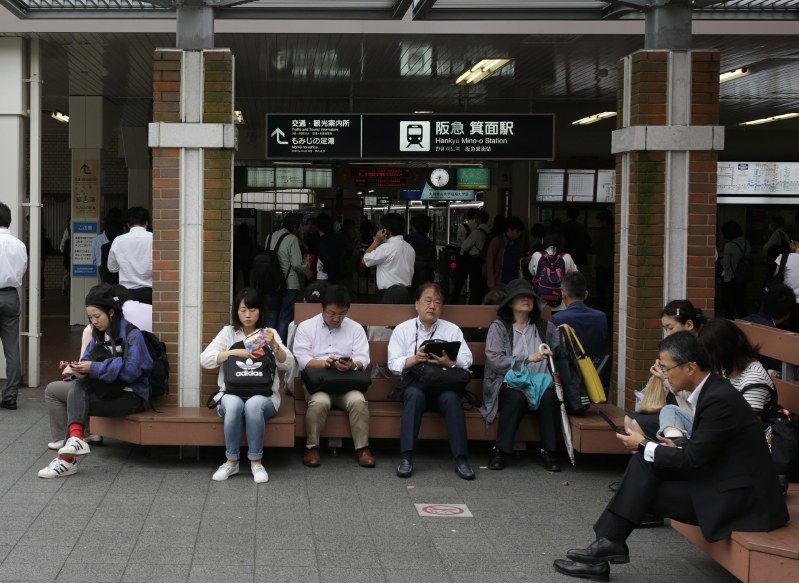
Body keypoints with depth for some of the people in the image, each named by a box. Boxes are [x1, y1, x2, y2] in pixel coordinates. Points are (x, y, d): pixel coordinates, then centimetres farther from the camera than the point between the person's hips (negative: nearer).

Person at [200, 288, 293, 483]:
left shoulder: (270, 333, 9)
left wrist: (274, 345, -23)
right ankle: (231, 461, -18)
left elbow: (288, 364, -4)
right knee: (234, 404, -35)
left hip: (264, 396, 0)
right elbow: (204, 360, -4)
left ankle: (256, 462, -21)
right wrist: (234, 352, -17)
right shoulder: (228, 332, 9)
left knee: (254, 404, -36)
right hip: (232, 393, 0)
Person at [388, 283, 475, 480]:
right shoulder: (403, 329, 14)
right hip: (414, 382, -1)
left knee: (451, 398, -33)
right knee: (415, 395, -35)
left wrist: (449, 362, -19)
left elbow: (467, 360, 4)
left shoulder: (452, 330, 15)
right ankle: (406, 458, -38)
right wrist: (415, 359, -17)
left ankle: (461, 460, -33)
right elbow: (394, 363, 3)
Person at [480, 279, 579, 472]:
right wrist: (528, 358, -16)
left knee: (550, 395, -32)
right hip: (509, 385, -2)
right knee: (517, 396, -36)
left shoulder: (545, 327, 19)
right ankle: (500, 451, -25)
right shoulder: (498, 327, 8)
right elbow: (495, 361, -8)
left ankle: (549, 452, -21)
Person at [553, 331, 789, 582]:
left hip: (740, 497, -9)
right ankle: (608, 544, -6)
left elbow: (692, 459, -20)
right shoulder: (712, 390, 6)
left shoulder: (720, 399, -22)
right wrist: (676, 450, 0)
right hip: (722, 479, 9)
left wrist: (644, 445, -8)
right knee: (644, 463, -3)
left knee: (644, 487, -12)